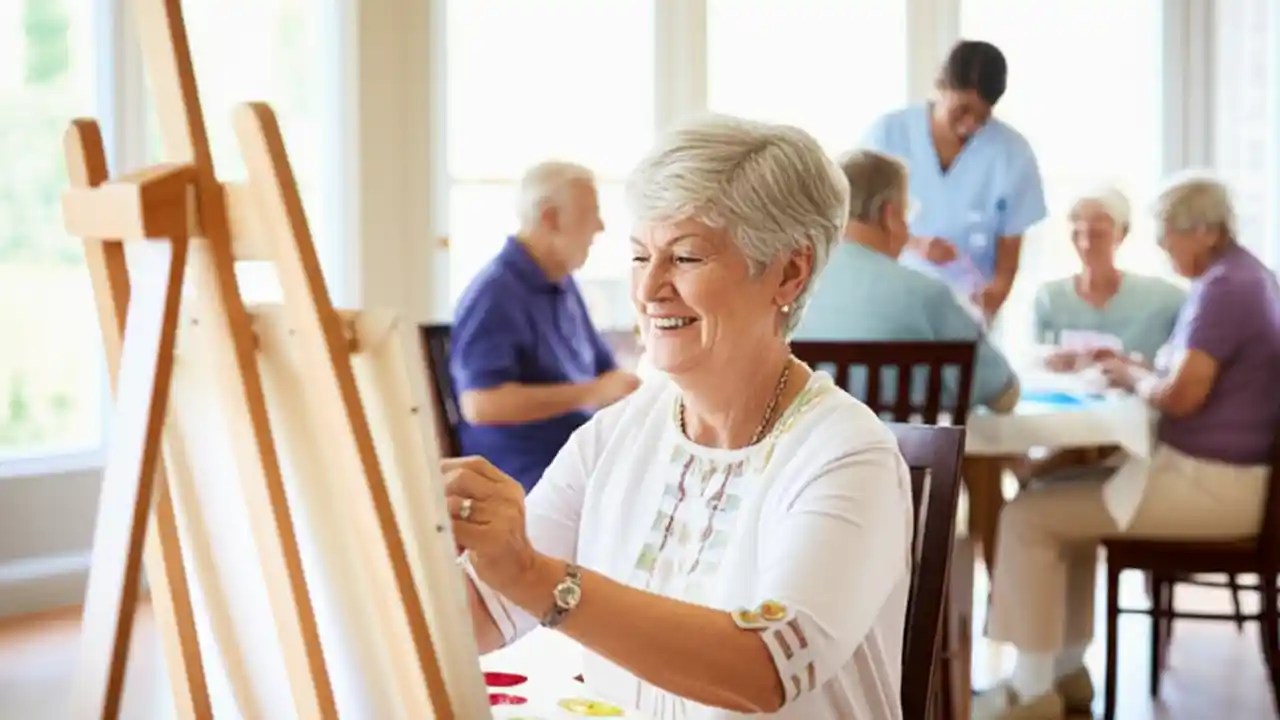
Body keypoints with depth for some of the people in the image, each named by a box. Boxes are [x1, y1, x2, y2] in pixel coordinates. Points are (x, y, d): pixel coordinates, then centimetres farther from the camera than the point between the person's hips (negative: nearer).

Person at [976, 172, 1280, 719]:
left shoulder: (1223, 289, -20)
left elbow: (1181, 395, -26)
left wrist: (1135, 379, -6)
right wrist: (1143, 370, 9)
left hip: (1213, 485, -11)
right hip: (1225, 472, 11)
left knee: (1027, 517, -10)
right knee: (1067, 496, 22)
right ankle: (1065, 671, 21)